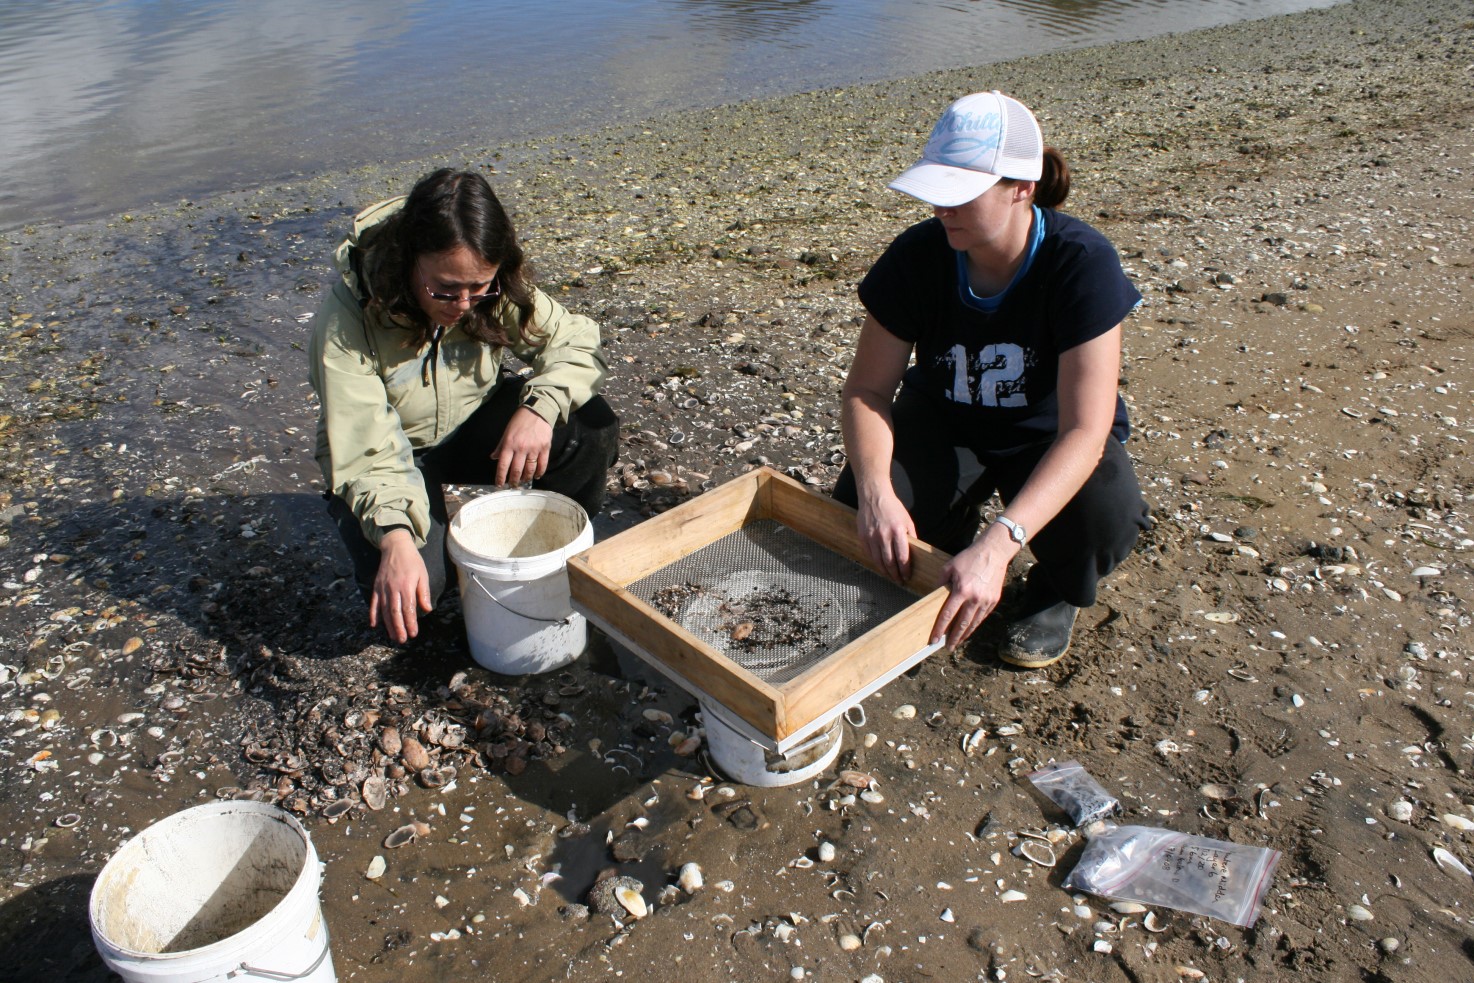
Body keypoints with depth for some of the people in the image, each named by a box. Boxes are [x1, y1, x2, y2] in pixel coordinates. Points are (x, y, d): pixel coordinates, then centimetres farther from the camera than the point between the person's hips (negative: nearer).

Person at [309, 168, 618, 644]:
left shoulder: (498, 292, -20)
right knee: (412, 585, -28)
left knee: (591, 428, -23)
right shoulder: (348, 319, -31)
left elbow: (577, 342, -14)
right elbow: (363, 453, -32)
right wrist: (394, 537, -50)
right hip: (395, 453, -3)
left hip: (475, 427, 3)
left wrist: (540, 407, -35)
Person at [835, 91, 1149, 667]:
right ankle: (951, 534, 11)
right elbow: (867, 390, -15)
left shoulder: (1082, 264, -28)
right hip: (944, 424, 2)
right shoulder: (917, 256, -19)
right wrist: (875, 491, -36)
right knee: (856, 514, -26)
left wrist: (998, 545, -48)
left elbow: (1085, 430, -35)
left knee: (1102, 517, -35)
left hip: (1049, 438, -2)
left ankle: (1056, 591, 3)